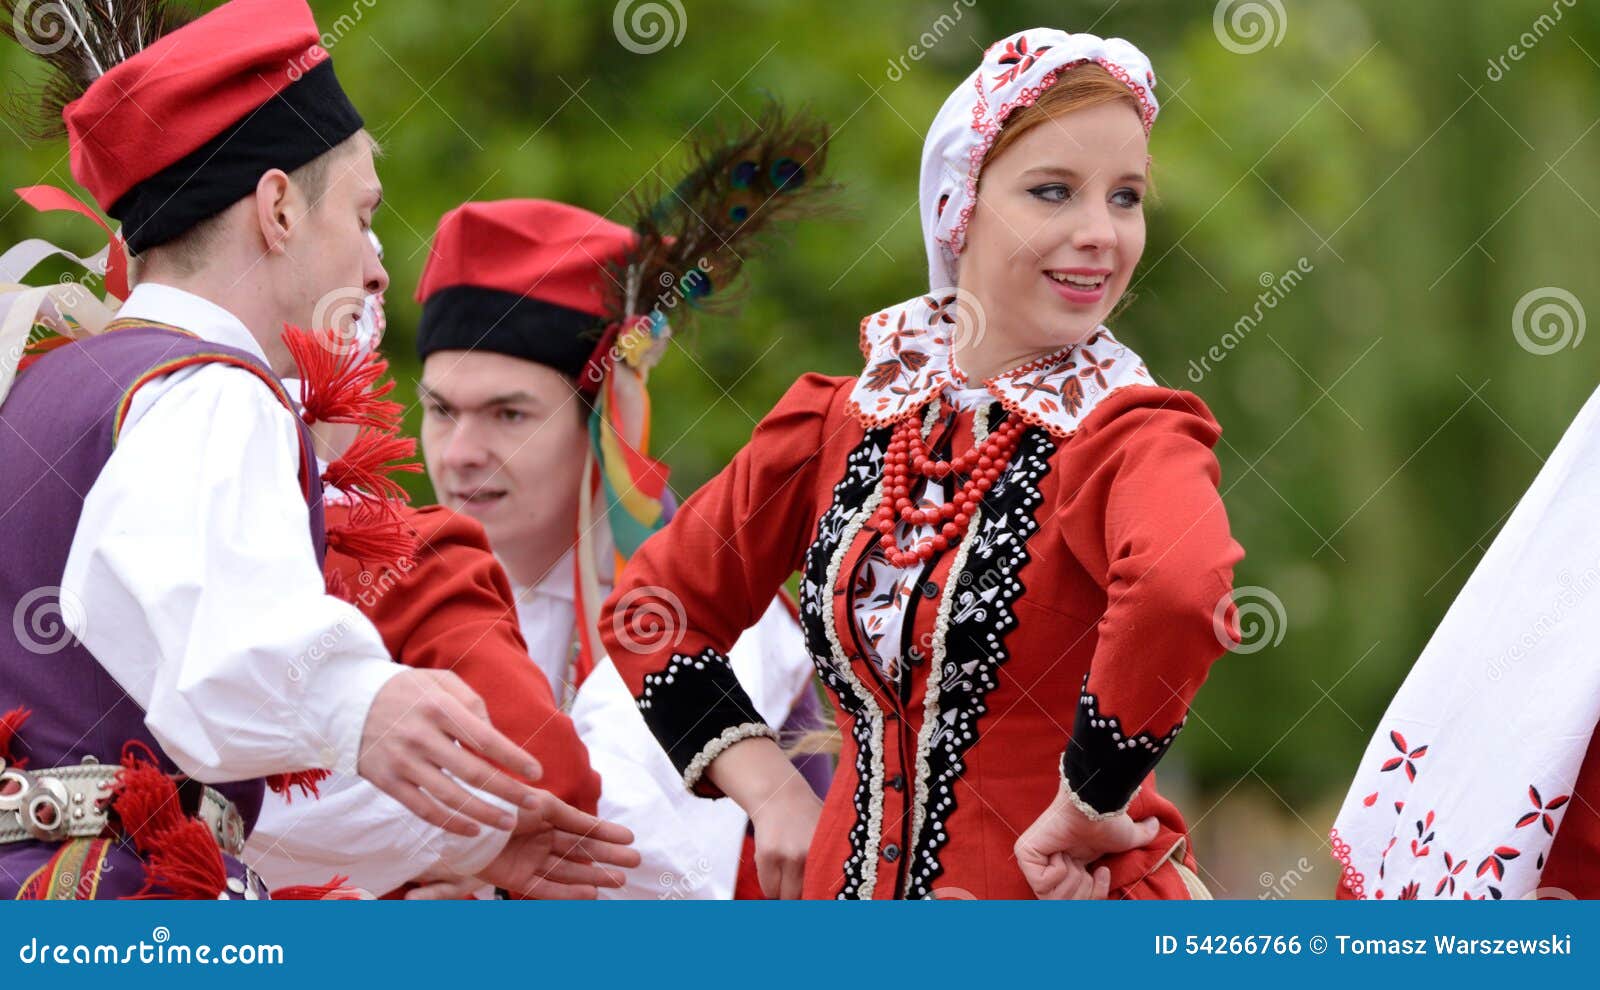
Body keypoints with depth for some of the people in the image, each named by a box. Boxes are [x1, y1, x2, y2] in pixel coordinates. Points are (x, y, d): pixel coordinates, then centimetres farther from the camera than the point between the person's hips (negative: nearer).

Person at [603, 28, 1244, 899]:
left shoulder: (1130, 436, -11)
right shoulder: (838, 425, 3)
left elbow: (1182, 586, -34)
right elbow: (653, 607, 13)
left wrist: (1090, 804, -28)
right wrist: (770, 792, 3)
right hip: (852, 882, 4)